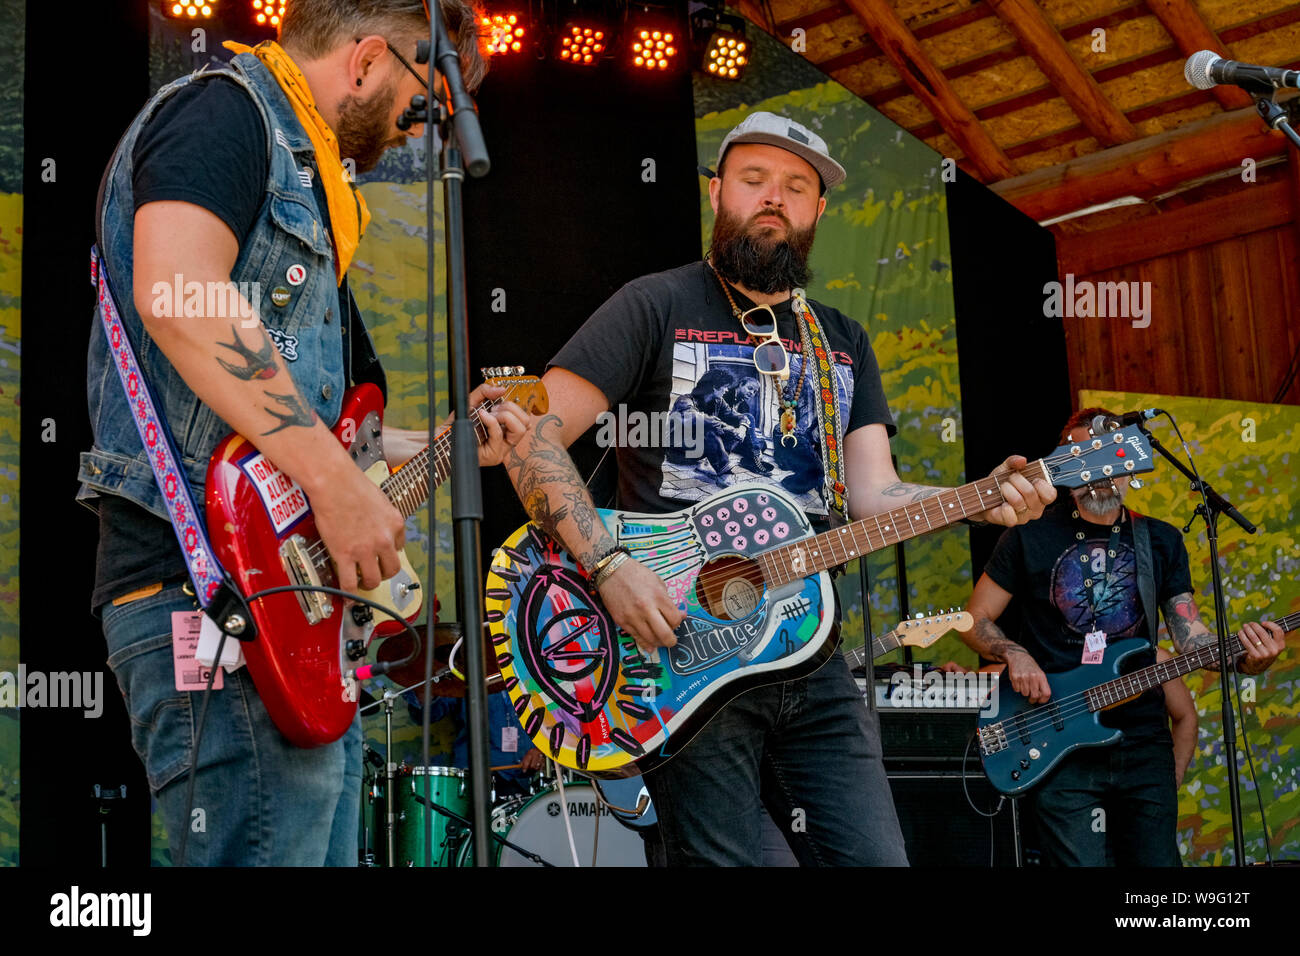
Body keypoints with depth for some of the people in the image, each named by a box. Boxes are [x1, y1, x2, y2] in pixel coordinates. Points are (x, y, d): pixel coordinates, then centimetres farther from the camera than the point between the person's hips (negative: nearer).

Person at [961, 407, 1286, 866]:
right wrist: (1014, 654, -14)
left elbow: (1189, 634, 5)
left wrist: (1242, 657, -15)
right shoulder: (1031, 536, 0)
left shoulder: (1161, 541, 11)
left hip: (1144, 741, 3)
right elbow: (975, 619, 5)